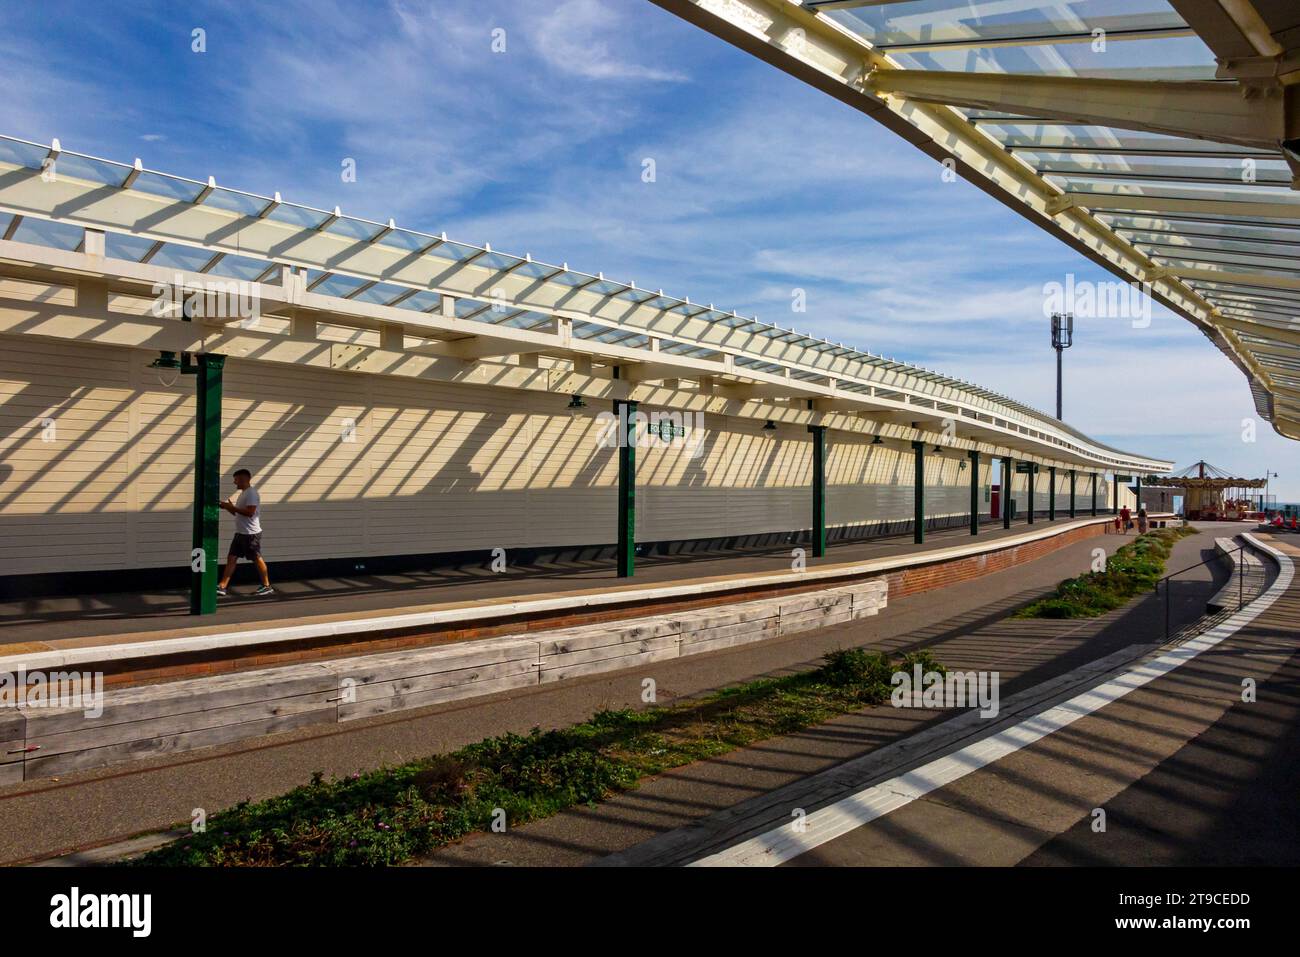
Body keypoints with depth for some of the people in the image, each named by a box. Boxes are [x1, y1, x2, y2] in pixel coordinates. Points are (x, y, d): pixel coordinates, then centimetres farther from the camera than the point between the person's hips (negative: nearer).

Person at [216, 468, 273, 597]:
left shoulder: (251, 493, -15)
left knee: (257, 559, 1)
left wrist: (232, 507, -19)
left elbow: (250, 512, -25)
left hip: (251, 534, -9)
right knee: (231, 558, 5)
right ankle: (222, 587, 5)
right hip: (240, 533, 10)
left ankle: (267, 586, 12)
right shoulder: (243, 493, 16)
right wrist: (228, 507, 7)